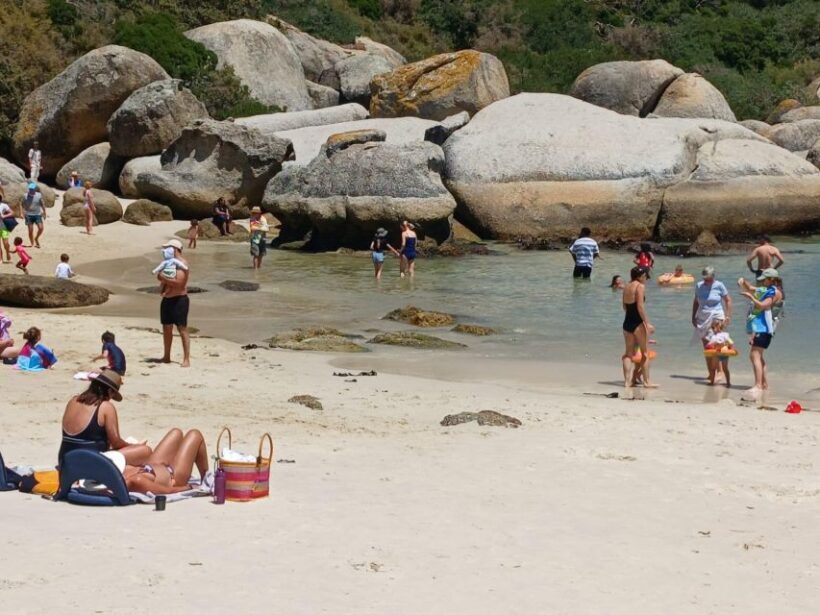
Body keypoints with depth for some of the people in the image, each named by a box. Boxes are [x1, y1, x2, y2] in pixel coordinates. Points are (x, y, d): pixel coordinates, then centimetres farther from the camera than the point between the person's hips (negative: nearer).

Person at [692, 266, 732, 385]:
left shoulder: (719, 286, -3)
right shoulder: (699, 286, 7)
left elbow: (728, 300, 2)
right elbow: (696, 301, 19)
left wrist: (728, 316, -6)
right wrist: (693, 317, 15)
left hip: (716, 318, -4)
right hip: (702, 319, 4)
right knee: (706, 347, 4)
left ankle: (718, 372, -10)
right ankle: (710, 373, 11)